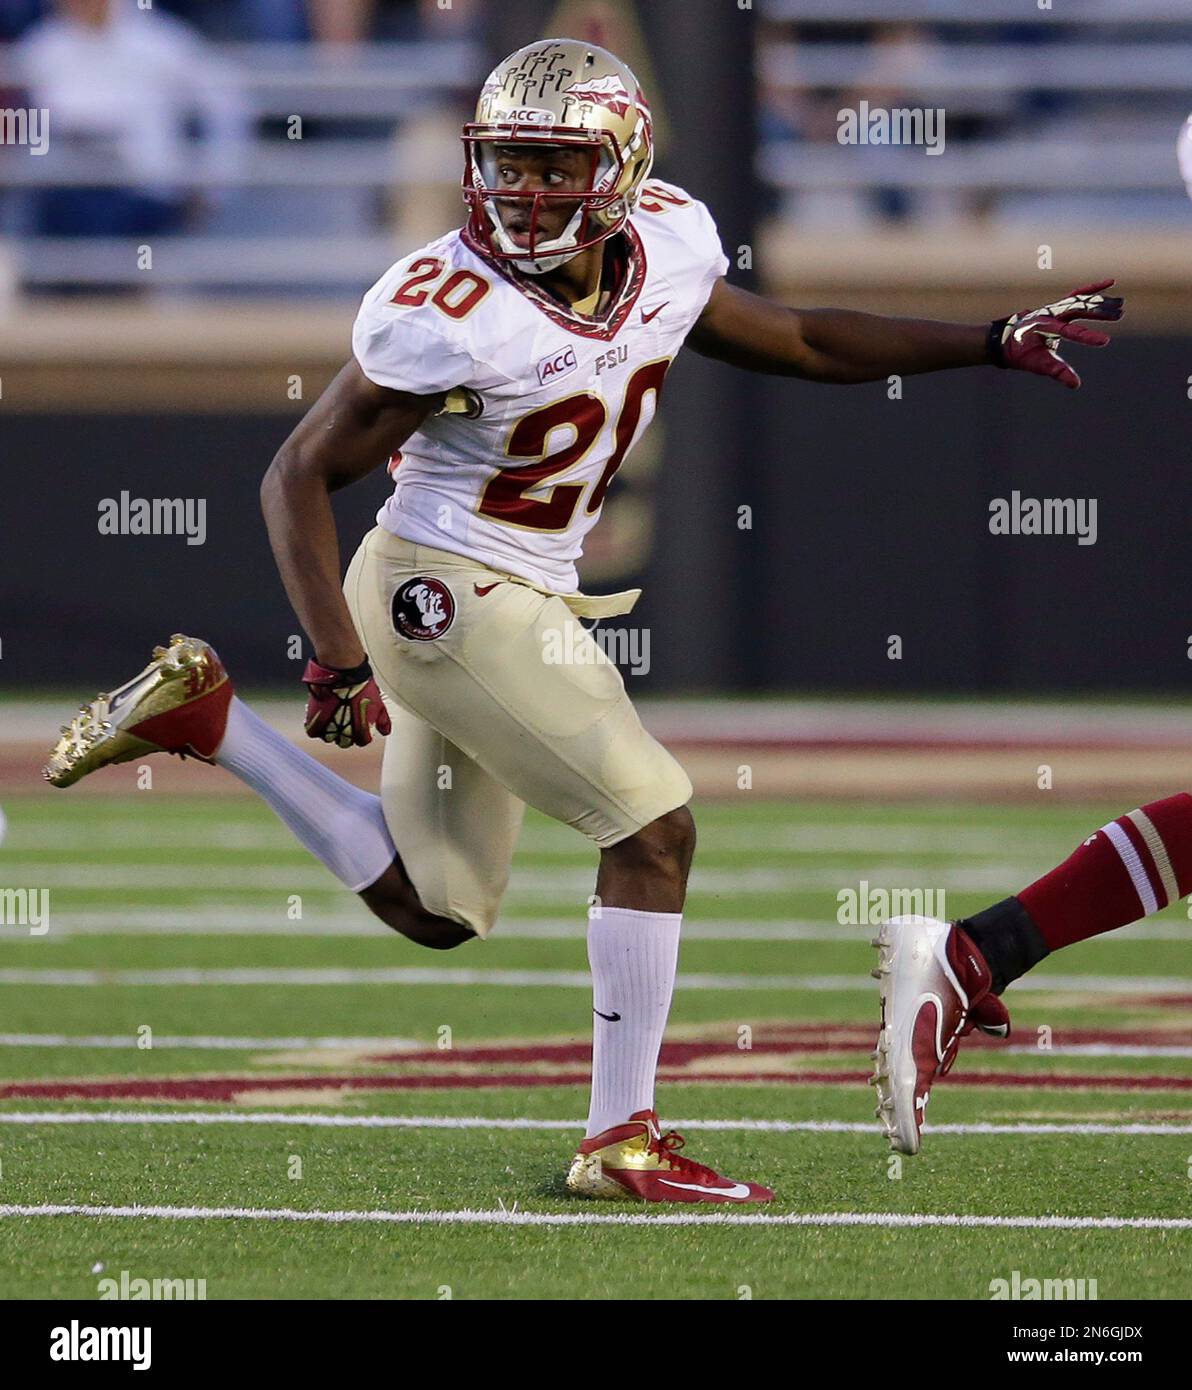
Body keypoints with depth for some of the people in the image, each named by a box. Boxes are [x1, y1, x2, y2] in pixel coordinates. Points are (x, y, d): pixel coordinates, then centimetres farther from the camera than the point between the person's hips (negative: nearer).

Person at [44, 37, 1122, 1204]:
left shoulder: (667, 253, -2)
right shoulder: (449, 313, -23)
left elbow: (797, 343, 15)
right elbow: (300, 477, -16)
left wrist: (996, 343, 11)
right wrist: (340, 662, -22)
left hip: (522, 602, 8)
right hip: (447, 593, -8)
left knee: (435, 911, 15)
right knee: (653, 831, -10)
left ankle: (198, 717, 20)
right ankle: (621, 1141, -2)